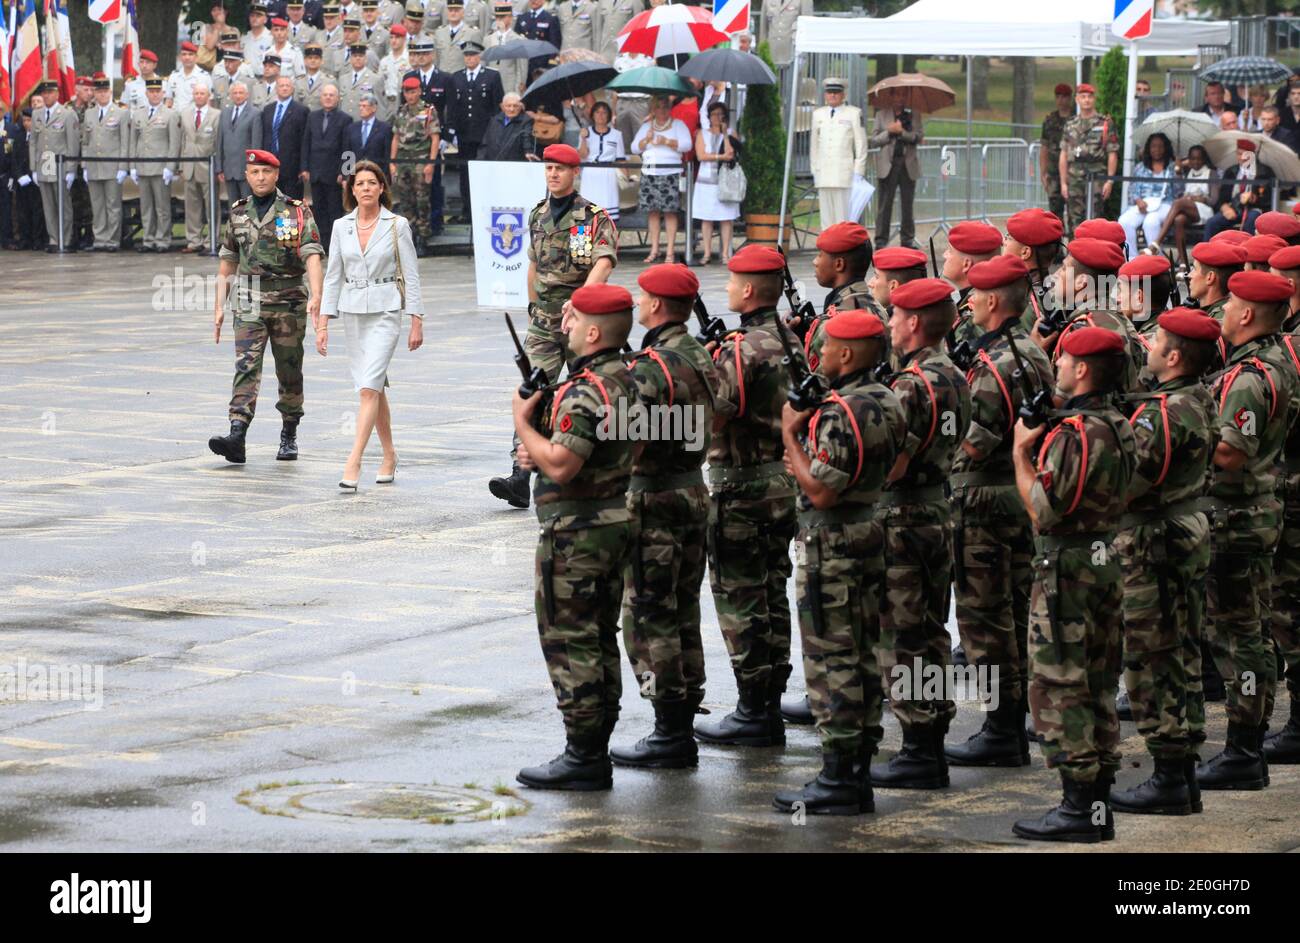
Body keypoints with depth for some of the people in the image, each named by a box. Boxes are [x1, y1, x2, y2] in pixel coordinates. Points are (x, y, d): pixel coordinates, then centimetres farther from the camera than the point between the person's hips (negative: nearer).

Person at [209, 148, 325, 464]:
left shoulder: (298, 213, -3)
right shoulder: (238, 213, 8)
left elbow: (313, 257, -14)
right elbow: (227, 263, 15)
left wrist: (316, 296, -29)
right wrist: (219, 307, 11)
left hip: (289, 304, -1)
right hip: (249, 305, 1)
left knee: (289, 372, 8)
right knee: (246, 367, -14)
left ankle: (289, 437, 24)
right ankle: (237, 437, -26)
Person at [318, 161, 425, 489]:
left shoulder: (397, 225, -4)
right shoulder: (342, 227, 5)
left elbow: (410, 275, -2)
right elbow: (333, 276, 8)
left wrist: (417, 321, -5)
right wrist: (323, 323, 3)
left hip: (385, 312, -4)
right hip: (352, 312, 4)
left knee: (369, 387, -16)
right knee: (374, 387, 12)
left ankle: (353, 462, -20)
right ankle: (389, 456, 26)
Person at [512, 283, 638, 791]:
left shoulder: (585, 391, -22)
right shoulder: (626, 379, 11)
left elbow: (560, 465, -27)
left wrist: (522, 422, -13)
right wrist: (540, 453, 7)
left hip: (576, 533, -10)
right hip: (616, 520, 10)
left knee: (568, 641, -4)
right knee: (601, 641, 14)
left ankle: (582, 757, -3)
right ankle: (597, 752, 19)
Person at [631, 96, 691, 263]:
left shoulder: (678, 125, 9)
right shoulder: (646, 126, 19)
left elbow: (687, 144, -4)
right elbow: (634, 148, 13)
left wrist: (667, 141, -13)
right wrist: (647, 139, -4)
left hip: (671, 172, -4)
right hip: (649, 172, 4)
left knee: (670, 212, -7)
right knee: (652, 211, 1)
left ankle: (670, 251, -8)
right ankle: (654, 250, 6)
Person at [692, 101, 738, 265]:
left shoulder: (730, 133, 9)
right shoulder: (702, 133, 10)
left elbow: (730, 153, -6)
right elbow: (700, 155, -3)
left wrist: (724, 133, -7)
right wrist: (720, 156, -8)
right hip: (706, 181, 0)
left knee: (726, 218, -4)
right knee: (706, 218, -2)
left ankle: (725, 253, -1)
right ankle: (707, 253, 2)